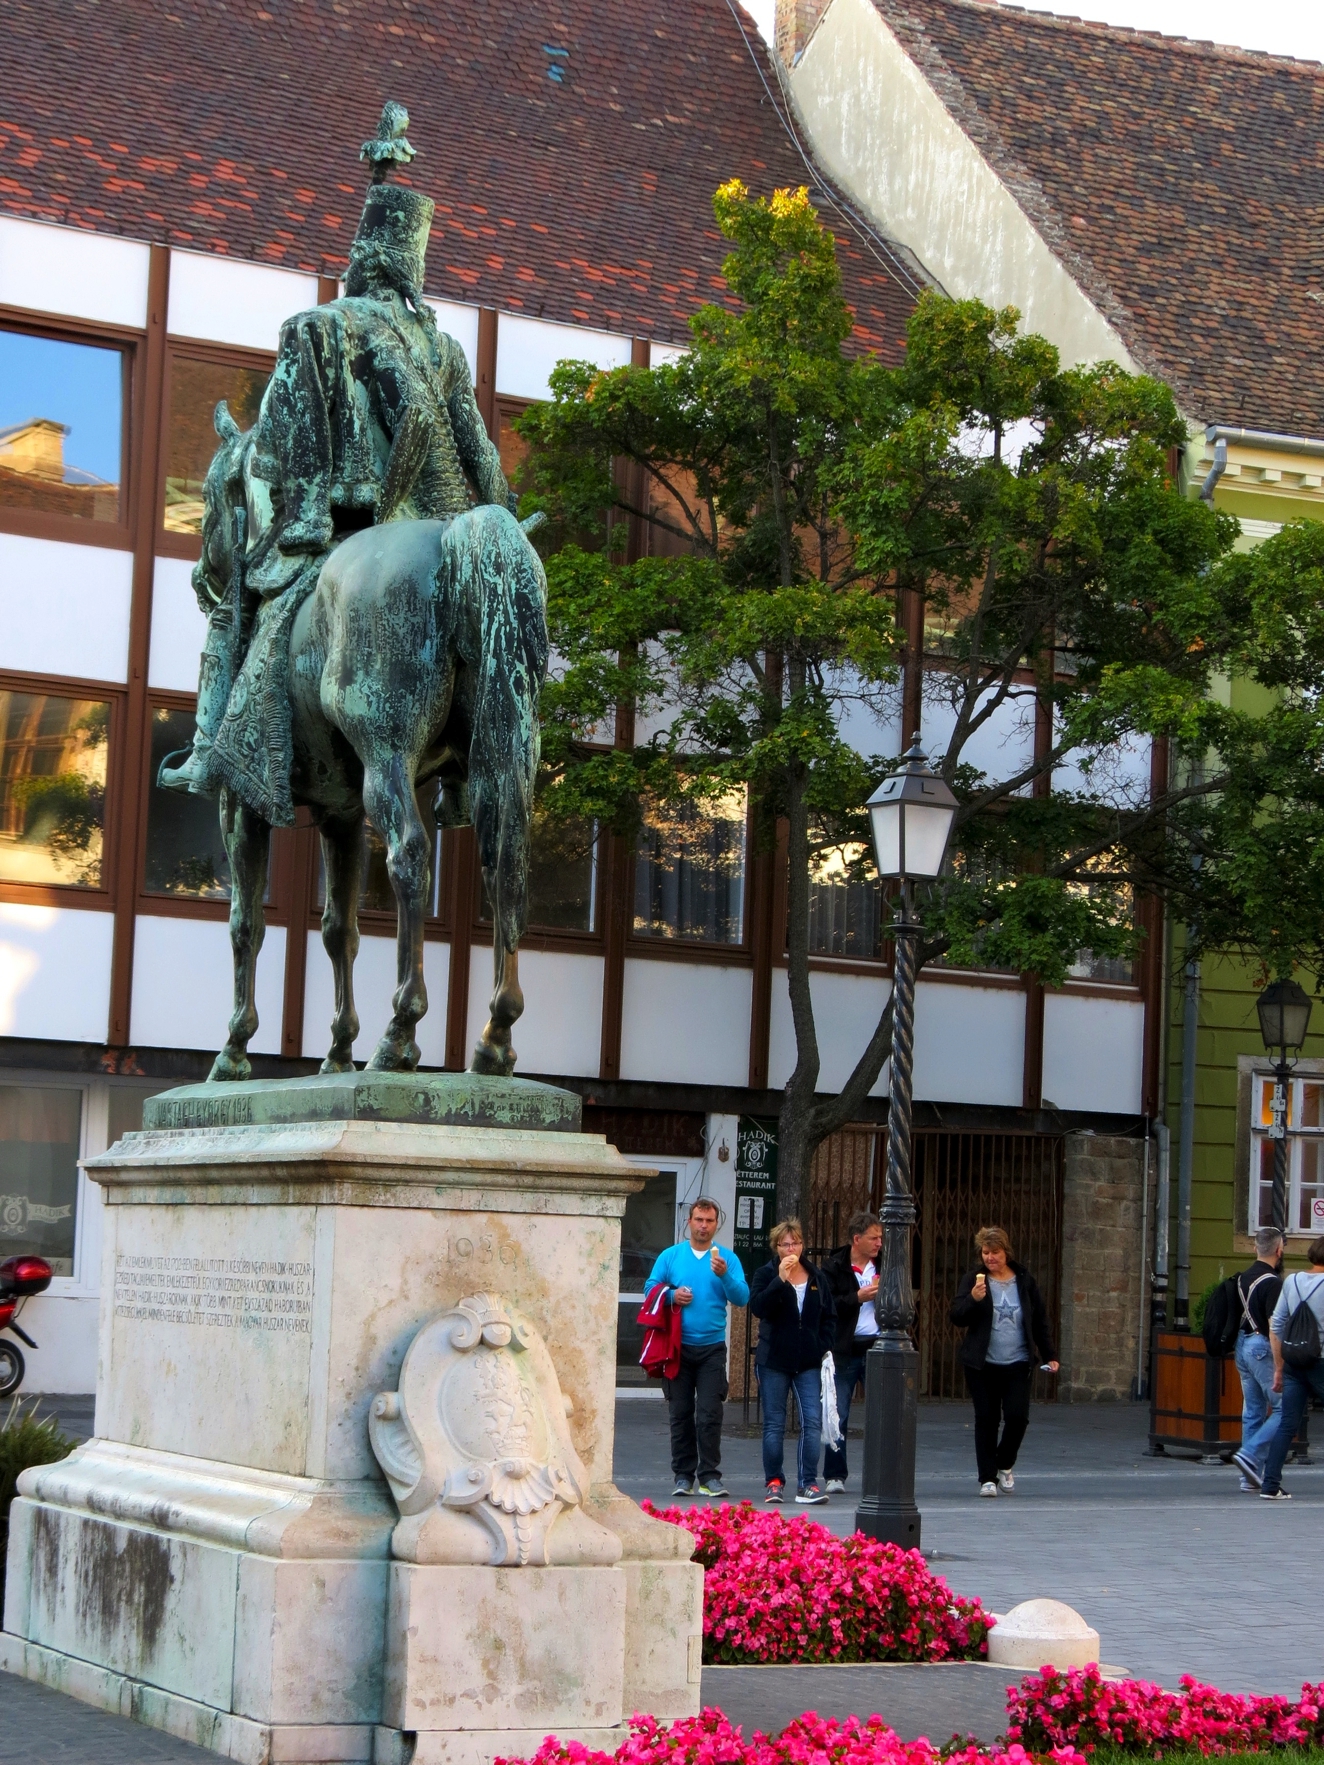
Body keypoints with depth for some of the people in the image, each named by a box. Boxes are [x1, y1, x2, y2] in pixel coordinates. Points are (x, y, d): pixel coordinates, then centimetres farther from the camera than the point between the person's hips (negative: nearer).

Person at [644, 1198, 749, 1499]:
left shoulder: (727, 1258, 4)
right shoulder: (670, 1256, 8)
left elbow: (742, 1298, -3)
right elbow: (650, 1289, 8)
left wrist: (724, 1276, -20)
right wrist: (672, 1295, -11)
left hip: (712, 1348, -1)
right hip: (678, 1347, 1)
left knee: (709, 1414, -8)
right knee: (680, 1413, 4)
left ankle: (709, 1475, -3)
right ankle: (683, 1475, 10)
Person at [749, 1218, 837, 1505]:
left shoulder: (817, 1277, 10)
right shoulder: (765, 1275, 0)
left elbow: (829, 1317, 14)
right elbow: (757, 1307, -18)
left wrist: (826, 1349, 2)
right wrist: (781, 1279, -24)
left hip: (809, 1362, 2)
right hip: (774, 1361, -2)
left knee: (812, 1422, -6)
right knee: (774, 1424, 3)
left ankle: (807, 1484, -3)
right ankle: (774, 1482, 13)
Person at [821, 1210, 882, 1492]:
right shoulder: (833, 1267, -1)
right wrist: (858, 1297, -15)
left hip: (877, 1348, 3)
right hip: (845, 1350, -3)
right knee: (838, 1416, 0)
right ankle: (835, 1475, 8)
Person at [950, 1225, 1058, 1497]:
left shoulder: (1024, 1280, 7)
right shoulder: (974, 1279, 1)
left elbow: (1039, 1320, 11)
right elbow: (957, 1316, -6)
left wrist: (1049, 1355, 7)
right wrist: (973, 1299, -24)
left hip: (1017, 1364, 1)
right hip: (982, 1365, -1)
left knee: (1018, 1416, -9)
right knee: (986, 1419, 0)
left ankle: (1004, 1465, 17)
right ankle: (987, 1478, 8)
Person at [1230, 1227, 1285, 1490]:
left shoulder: (1242, 1278, 11)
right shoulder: (1273, 1282, -15)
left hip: (1243, 1344, 9)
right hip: (1263, 1348, -9)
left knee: (1253, 1410, 10)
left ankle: (1252, 1476, 10)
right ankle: (1250, 1454, -13)